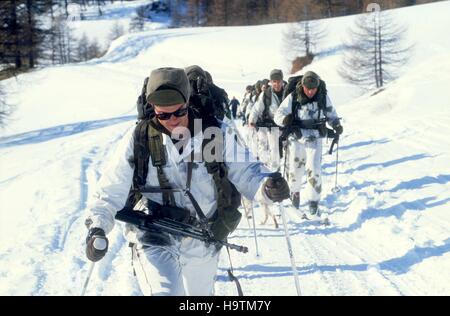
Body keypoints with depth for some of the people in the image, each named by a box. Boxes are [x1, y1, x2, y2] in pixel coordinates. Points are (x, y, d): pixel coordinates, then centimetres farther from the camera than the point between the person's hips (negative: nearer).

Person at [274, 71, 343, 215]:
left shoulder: (324, 97, -4)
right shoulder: (293, 98, -11)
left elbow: (331, 114, 10)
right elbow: (278, 114, -9)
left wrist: (336, 125, -9)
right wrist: (285, 119, -31)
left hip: (314, 140, 0)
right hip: (296, 139, 0)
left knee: (314, 170, -10)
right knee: (294, 169, 10)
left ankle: (313, 202, 2)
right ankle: (295, 192, 39)